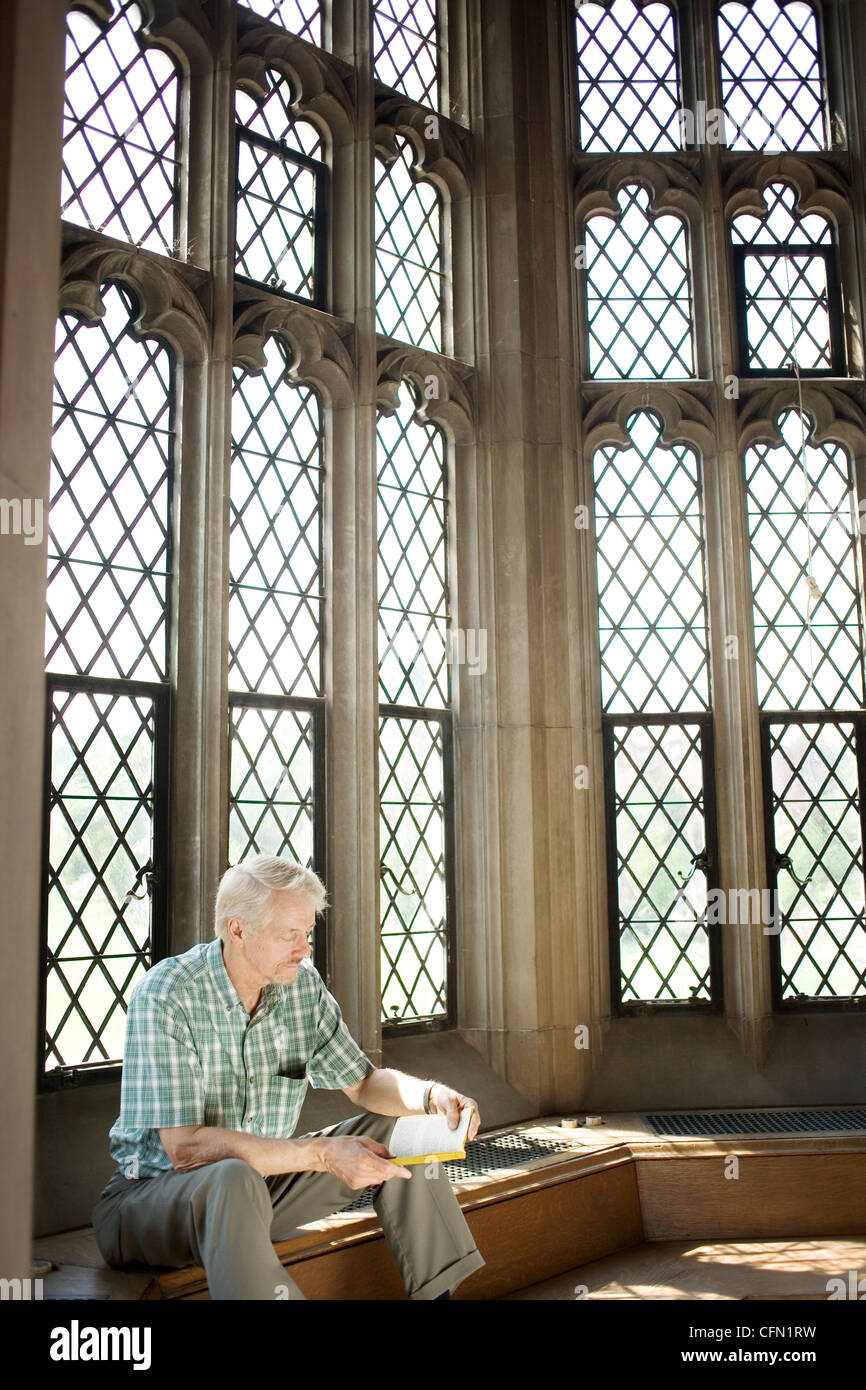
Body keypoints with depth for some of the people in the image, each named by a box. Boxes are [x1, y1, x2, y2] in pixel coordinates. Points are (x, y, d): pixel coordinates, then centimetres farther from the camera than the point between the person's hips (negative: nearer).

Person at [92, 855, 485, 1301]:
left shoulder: (303, 984, -3)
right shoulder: (165, 995, -23)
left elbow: (362, 1083, 6)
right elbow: (185, 1146, -29)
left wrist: (431, 1095, -16)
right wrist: (322, 1155, -33)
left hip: (262, 1181, 7)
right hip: (155, 1193, -7)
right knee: (233, 1179, -39)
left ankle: (438, 1291, 3)